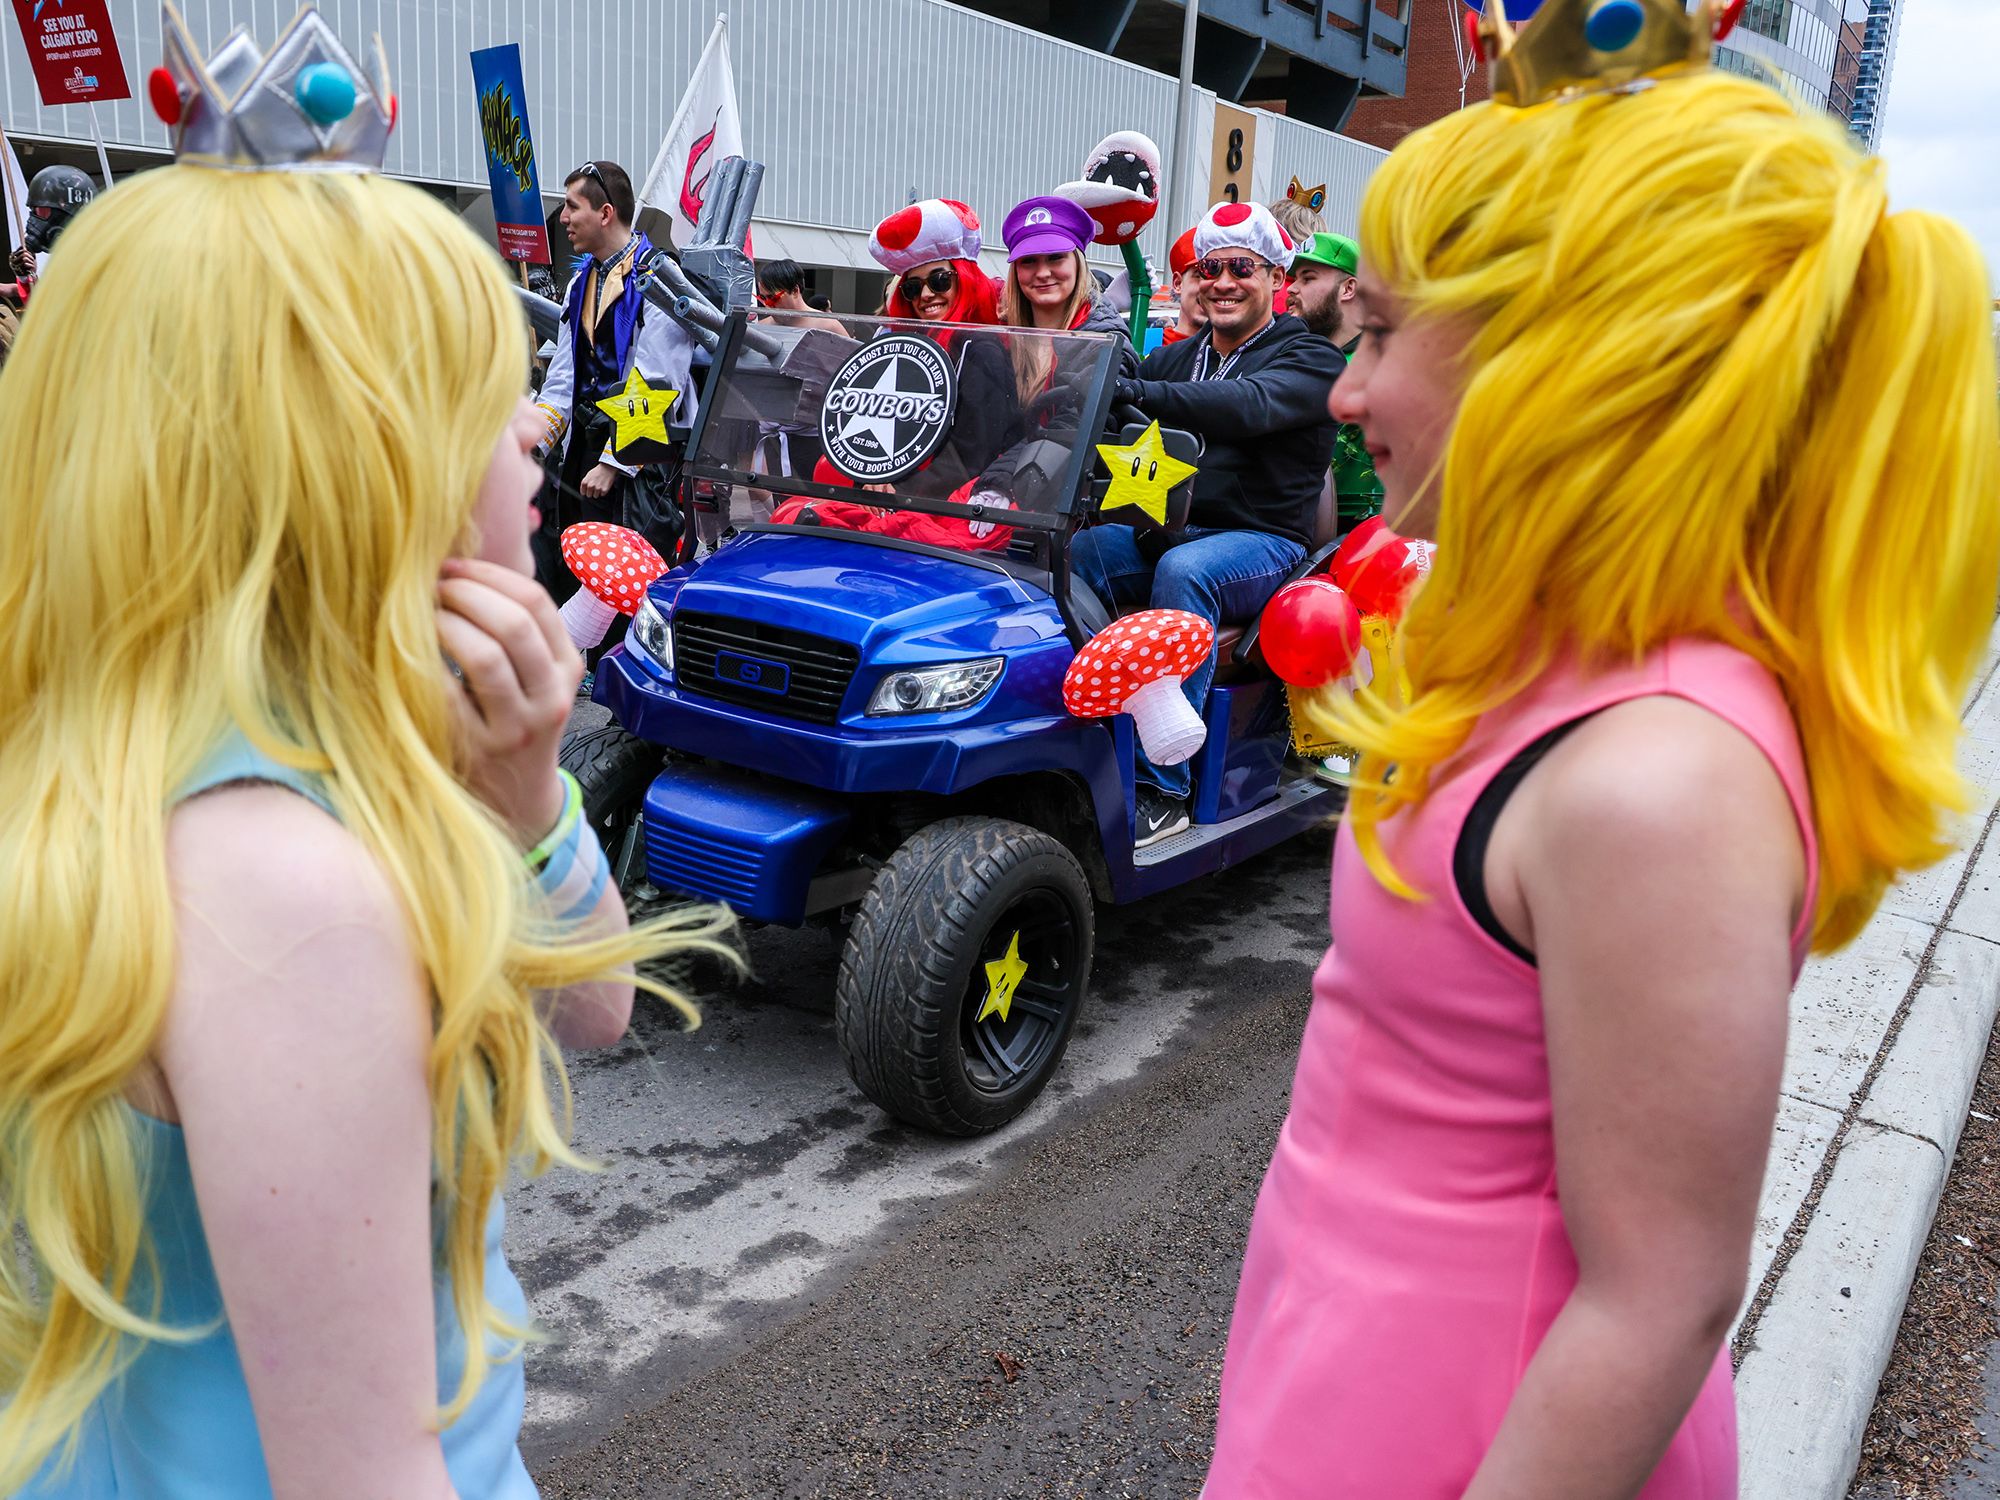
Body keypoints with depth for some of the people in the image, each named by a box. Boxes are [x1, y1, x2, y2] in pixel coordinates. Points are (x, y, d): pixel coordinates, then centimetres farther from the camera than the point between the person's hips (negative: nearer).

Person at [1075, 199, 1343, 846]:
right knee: (1073, 550, -23)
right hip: (1164, 530, 5)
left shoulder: (1309, 361, -1)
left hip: (1261, 543, -5)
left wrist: (1135, 393, -38)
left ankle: (1163, 788, -35)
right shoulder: (1174, 358, 20)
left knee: (1182, 570, -37)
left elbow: (1249, 406, -24)